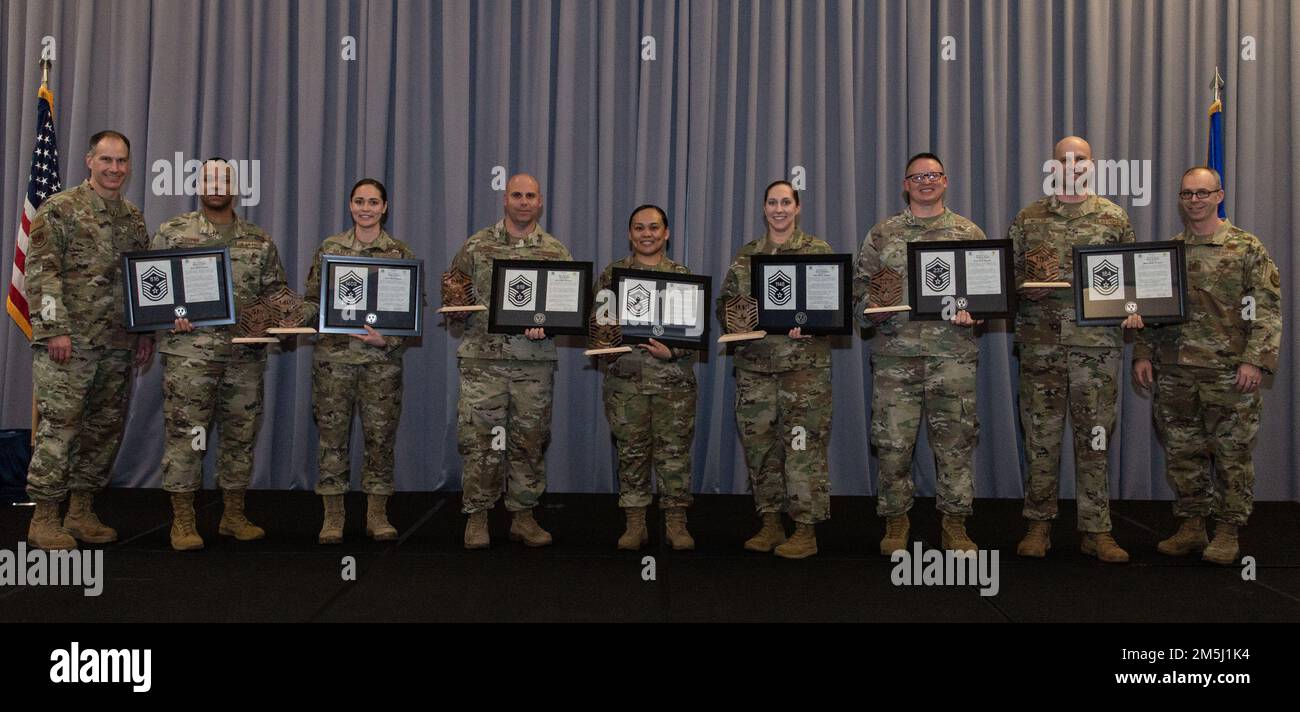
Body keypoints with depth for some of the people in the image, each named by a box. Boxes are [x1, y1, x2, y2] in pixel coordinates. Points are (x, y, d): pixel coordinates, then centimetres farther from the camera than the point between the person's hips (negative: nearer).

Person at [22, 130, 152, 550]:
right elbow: (40, 274, -10)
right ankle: (43, 519, 3)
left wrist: (146, 331, 13)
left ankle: (82, 511, 19)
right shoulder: (59, 209, -4)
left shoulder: (133, 218, 15)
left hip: (117, 344, 7)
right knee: (59, 425, -5)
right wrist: (55, 329, -17)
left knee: (106, 427, 9)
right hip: (70, 341, -7)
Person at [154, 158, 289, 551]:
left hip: (246, 353, 3)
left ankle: (234, 515, 20)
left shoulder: (260, 242, 12)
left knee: (240, 434, 9)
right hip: (189, 351, -3)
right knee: (184, 434, -4)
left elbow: (276, 294, 14)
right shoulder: (172, 233, 5)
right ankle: (182, 520, 6)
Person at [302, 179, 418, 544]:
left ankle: (377, 514, 16)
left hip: (382, 359, 0)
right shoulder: (330, 248, 8)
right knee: (332, 434, 3)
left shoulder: (401, 253, 4)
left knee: (381, 435, 3)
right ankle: (333, 516, 13)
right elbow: (313, 299, 10)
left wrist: (388, 339, -12)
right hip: (334, 354, 1)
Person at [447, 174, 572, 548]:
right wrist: (459, 307, -9)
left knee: (530, 441, 8)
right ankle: (477, 517, 11)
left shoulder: (556, 251, 8)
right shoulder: (477, 246, 6)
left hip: (535, 361, 2)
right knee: (479, 440, -1)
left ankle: (523, 516, 19)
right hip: (483, 359, -1)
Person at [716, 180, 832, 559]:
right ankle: (770, 524, 19)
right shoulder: (745, 256, 14)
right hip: (754, 362, 4)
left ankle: (806, 531, 3)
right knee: (758, 443, 7)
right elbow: (724, 302, 16)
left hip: (804, 361, -4)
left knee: (803, 445, -5)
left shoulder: (818, 251, 4)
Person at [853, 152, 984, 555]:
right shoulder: (882, 234, 11)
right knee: (893, 442, 1)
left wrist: (971, 313, -10)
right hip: (896, 355, 0)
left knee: (955, 442, 3)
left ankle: (955, 526, 16)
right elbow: (859, 287, 10)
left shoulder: (969, 234, 11)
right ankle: (895, 524, 16)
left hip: (953, 355, 0)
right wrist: (872, 308, -10)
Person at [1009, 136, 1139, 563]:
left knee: (1094, 436, 4)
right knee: (1041, 435, 4)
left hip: (1098, 341, 0)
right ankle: (1039, 524, 16)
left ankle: (1096, 531, 11)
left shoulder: (1114, 218, 8)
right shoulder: (1028, 219, 9)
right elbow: (1006, 275, 10)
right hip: (1041, 342, 0)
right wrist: (1026, 288, -10)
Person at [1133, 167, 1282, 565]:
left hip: (1228, 374, -4)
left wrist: (1255, 359, -15)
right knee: (1182, 453, 9)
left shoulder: (1247, 249, -1)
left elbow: (1267, 310, -5)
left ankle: (1227, 534, 14)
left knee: (1232, 454, 3)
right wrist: (1143, 355, 6)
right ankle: (1190, 527, 20)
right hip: (1174, 373, 4)